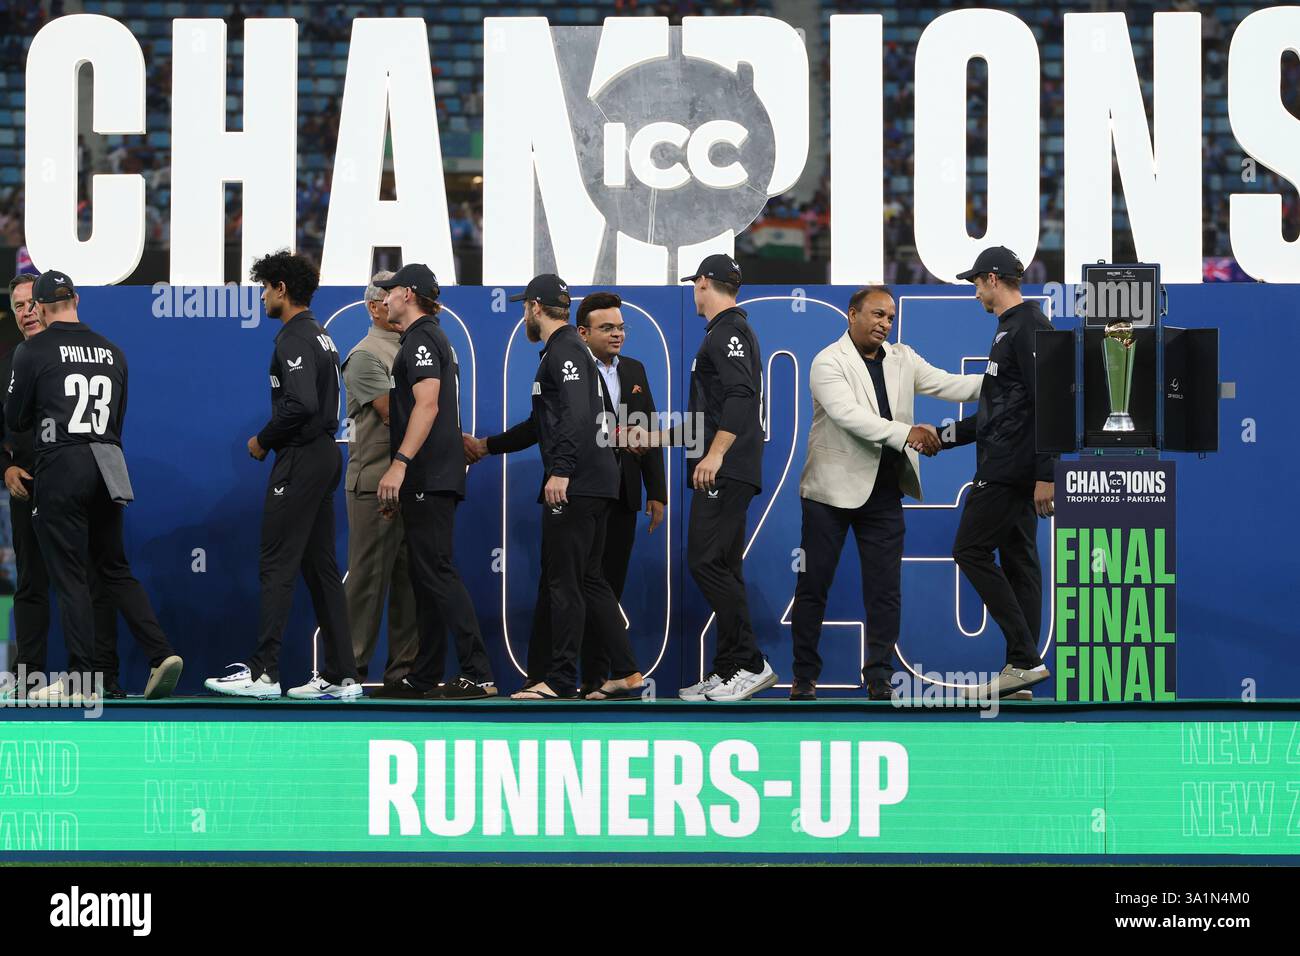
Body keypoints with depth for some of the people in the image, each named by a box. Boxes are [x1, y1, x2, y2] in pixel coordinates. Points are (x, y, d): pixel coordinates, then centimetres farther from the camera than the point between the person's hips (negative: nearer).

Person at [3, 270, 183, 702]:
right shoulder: (111, 352, 12)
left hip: (61, 470, -5)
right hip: (107, 469, 5)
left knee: (69, 576, -1)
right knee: (115, 569, 13)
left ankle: (80, 679, -2)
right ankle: (161, 654, -1)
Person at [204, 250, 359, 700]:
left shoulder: (293, 338, -14)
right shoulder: (320, 335, 17)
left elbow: (300, 404, -26)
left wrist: (264, 439, -13)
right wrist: (273, 438, 15)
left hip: (300, 460, -10)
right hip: (325, 453, 10)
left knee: (277, 566, -8)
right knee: (320, 567, 9)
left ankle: (263, 672, -8)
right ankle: (341, 676, 8)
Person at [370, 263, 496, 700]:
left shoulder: (422, 339, -9)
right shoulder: (427, 338, 23)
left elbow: (427, 405, -21)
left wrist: (400, 464, -28)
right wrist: (401, 484, 26)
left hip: (430, 479, -11)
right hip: (428, 480, 11)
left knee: (437, 572, -13)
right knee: (426, 576, 11)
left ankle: (478, 675, -17)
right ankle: (425, 678, 14)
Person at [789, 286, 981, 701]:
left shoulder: (902, 359, 8)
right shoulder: (829, 363, -9)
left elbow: (947, 385, 0)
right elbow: (850, 415, -22)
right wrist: (906, 433, -31)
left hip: (884, 492, 5)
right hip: (833, 490, -4)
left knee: (885, 589, 2)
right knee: (813, 585, 2)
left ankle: (879, 676, 7)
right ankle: (804, 676, 11)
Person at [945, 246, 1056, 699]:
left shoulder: (1029, 328, -13)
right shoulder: (1011, 329, 20)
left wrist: (1045, 475, -24)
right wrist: (943, 436, 26)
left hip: (1010, 470, -10)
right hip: (1011, 471, 10)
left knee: (971, 550, -10)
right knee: (1018, 560, 8)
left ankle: (1026, 658, -12)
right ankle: (1023, 665, 9)